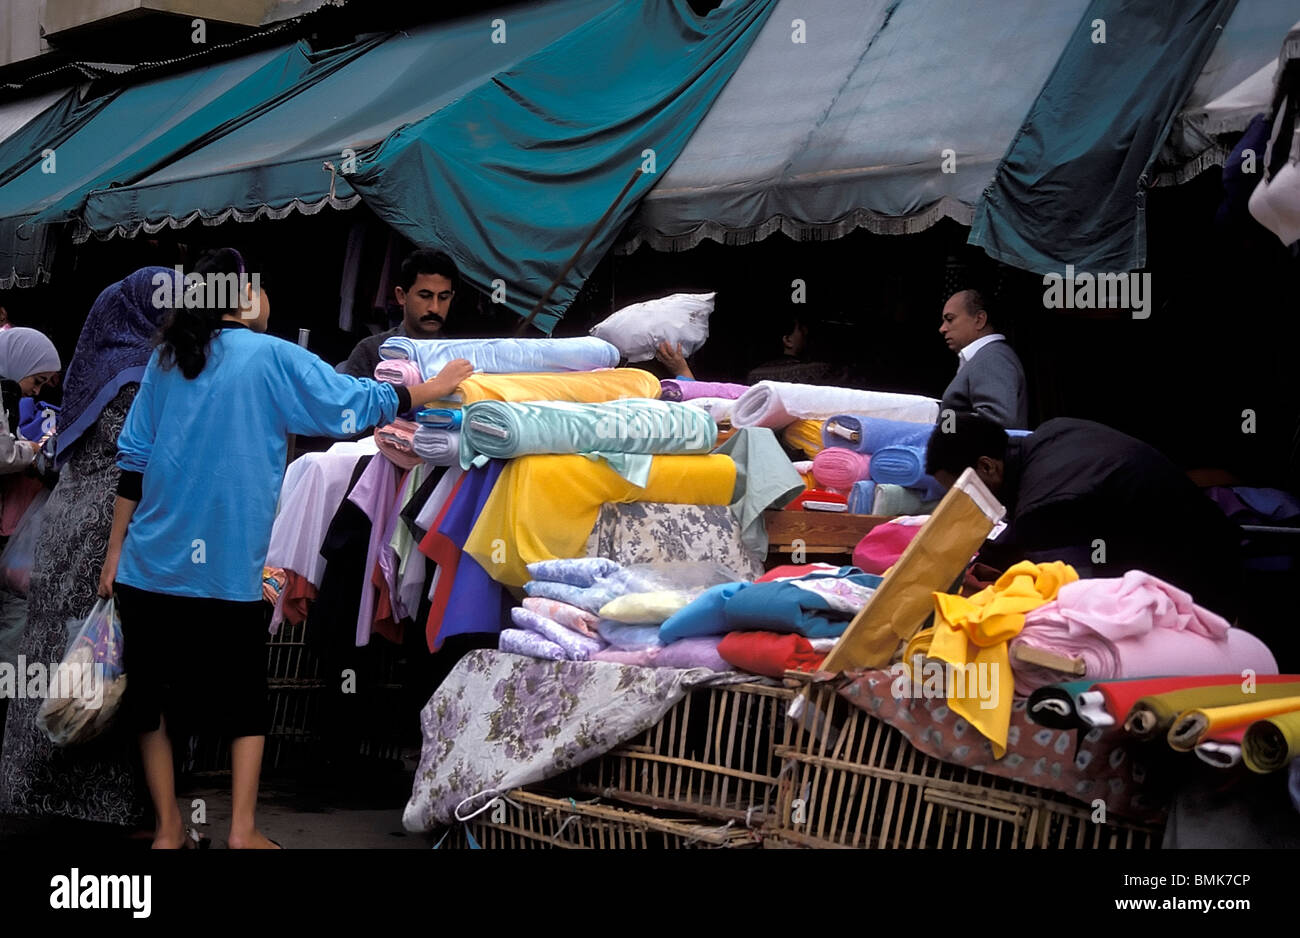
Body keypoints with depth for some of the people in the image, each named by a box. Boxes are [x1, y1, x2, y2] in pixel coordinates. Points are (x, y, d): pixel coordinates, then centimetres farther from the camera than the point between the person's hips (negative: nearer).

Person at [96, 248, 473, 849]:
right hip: (229, 571, -3)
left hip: (148, 567, 4)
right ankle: (242, 832, 10)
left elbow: (133, 460, 8)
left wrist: (115, 552, 12)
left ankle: (167, 828, 18)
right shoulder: (271, 358, -6)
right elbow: (356, 403, -4)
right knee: (245, 702, 12)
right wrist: (434, 388, 10)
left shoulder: (166, 359, 7)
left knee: (151, 698, 14)